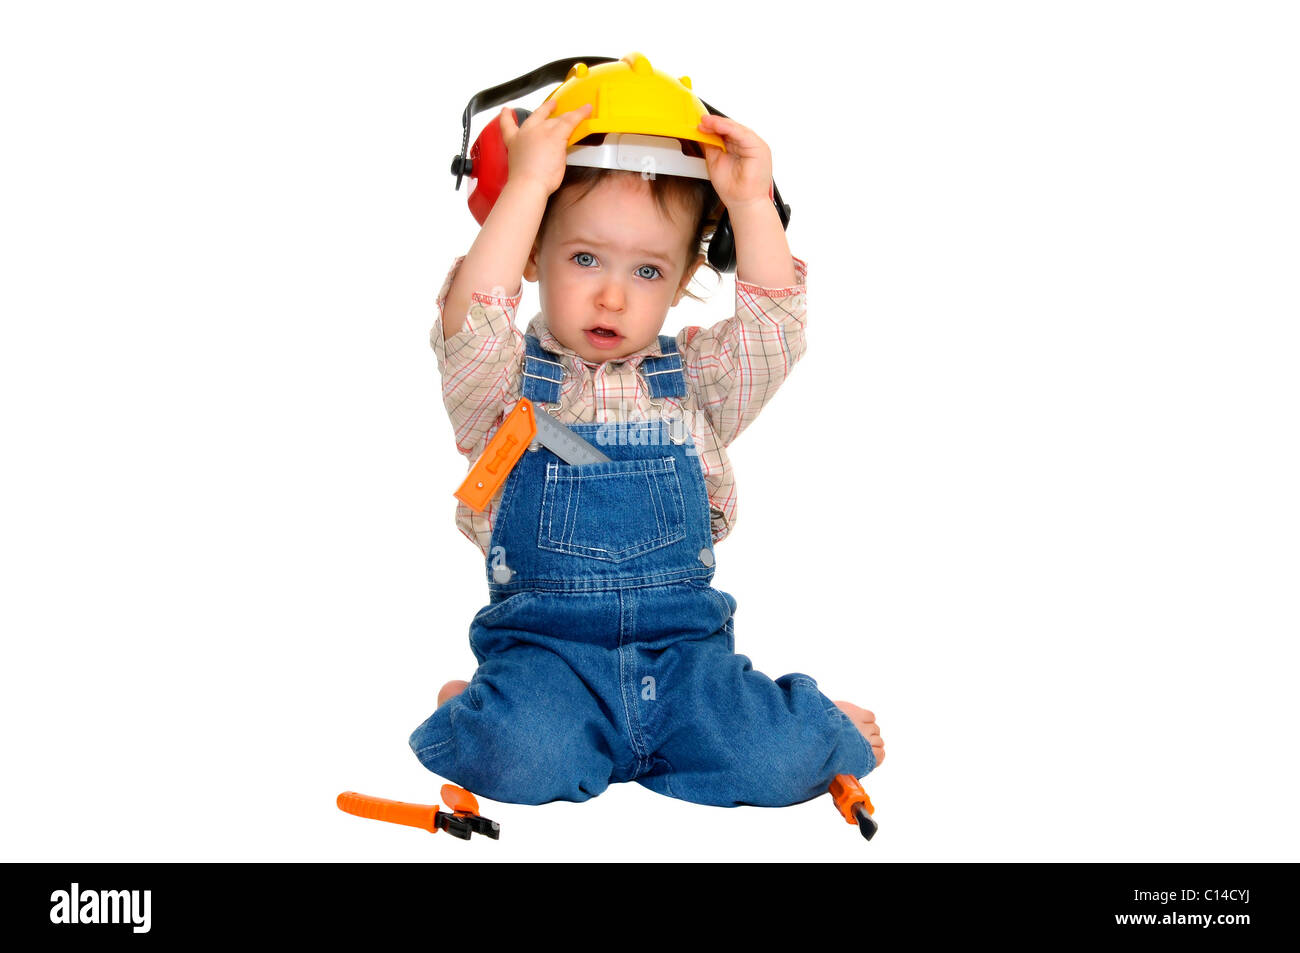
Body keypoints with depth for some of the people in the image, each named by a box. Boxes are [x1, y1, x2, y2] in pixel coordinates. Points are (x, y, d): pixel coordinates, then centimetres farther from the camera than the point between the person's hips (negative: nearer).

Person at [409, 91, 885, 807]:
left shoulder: (692, 381, 11)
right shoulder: (509, 384, 1)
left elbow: (772, 332, -4)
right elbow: (471, 325, -20)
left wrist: (751, 205, -11)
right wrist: (528, 184, -22)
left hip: (681, 645, 2)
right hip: (543, 646, -2)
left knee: (778, 761, -21)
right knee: (520, 759, -30)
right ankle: (484, 714, 4)